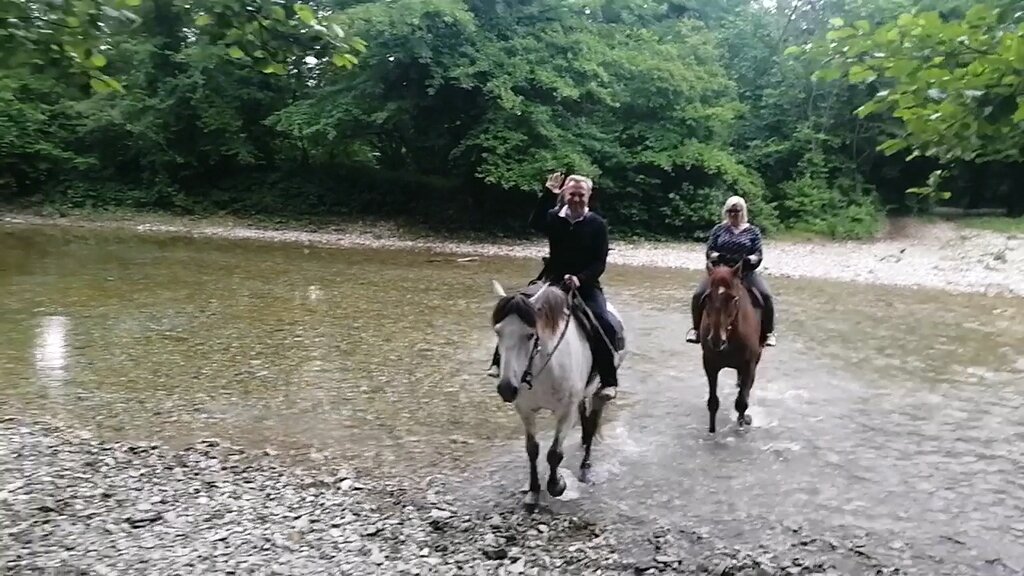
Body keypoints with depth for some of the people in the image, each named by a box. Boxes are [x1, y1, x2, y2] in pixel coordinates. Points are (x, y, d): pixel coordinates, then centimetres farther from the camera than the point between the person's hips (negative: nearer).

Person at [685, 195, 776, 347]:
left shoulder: (753, 231, 6)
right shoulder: (718, 230, 7)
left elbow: (758, 255, 1)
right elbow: (708, 252, 3)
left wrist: (749, 259, -22)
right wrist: (718, 256, -19)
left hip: (746, 272, 0)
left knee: (766, 296, -22)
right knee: (698, 295, -19)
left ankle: (768, 332, -4)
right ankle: (697, 329, 2)